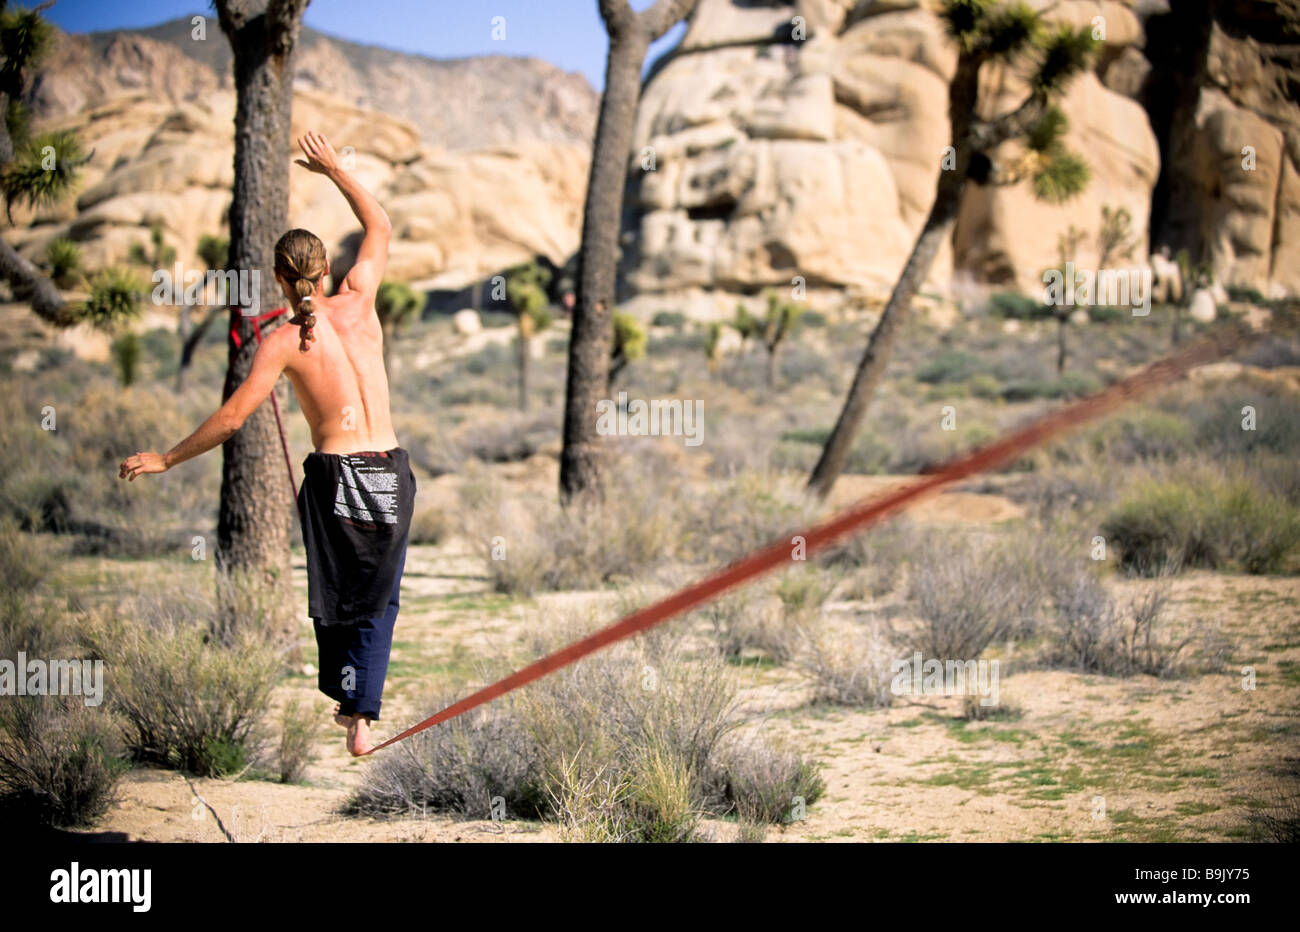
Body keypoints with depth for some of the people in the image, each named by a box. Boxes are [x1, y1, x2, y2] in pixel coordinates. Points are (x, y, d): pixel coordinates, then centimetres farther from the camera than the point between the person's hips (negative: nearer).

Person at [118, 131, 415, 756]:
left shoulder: (282, 342, -6)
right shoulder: (357, 302, 1)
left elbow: (231, 417, -7)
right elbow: (380, 227, 18)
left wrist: (165, 459, 2)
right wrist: (333, 168, 26)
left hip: (334, 472, -2)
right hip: (390, 469, 2)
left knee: (332, 589, 18)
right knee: (380, 594, 8)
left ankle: (344, 698, 24)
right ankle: (361, 715, 0)